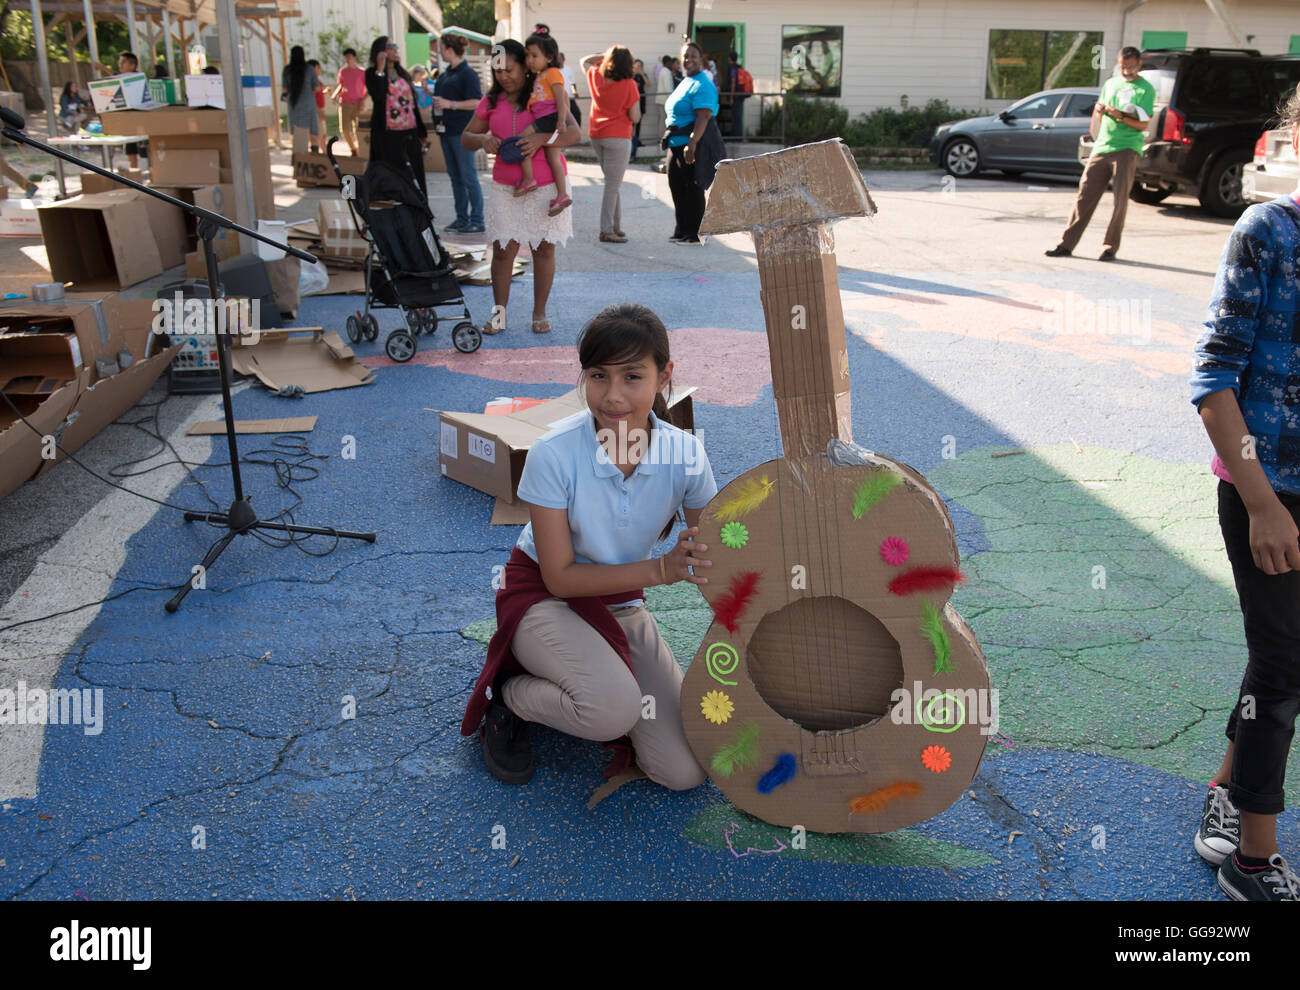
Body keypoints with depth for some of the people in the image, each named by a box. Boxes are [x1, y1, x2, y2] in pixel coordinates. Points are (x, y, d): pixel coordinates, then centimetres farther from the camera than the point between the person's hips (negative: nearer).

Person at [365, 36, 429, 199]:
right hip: (387, 135, -6)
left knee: (414, 175, 5)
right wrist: (380, 70, -15)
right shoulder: (372, 73, 0)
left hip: (410, 133, 6)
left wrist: (422, 131, 18)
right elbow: (377, 96, -19)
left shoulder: (403, 74, 17)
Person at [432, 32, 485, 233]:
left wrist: (449, 104, -20)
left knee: (468, 177, -6)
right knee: (455, 177, 11)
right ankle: (461, 218, 18)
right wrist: (431, 99, 10)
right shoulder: (445, 74, 15)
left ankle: (477, 221, 0)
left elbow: (476, 102, -18)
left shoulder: (467, 73, -10)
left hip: (461, 132, -9)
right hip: (446, 130, 9)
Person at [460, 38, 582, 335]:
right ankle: (499, 312, 9)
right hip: (505, 188, 2)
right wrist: (482, 139, -12)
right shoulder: (491, 102, 8)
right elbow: (466, 137, 12)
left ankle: (539, 313, 16)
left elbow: (574, 132, -11)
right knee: (503, 250, -2)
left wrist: (540, 139, -28)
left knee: (544, 249, 4)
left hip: (547, 186, -2)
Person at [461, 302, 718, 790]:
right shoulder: (555, 452, -25)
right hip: (543, 594, -4)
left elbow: (713, 560, -3)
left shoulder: (684, 454, -16)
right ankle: (510, 695, -3)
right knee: (615, 707, -35)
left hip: (622, 604, 4)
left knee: (684, 772, -7)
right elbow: (560, 577, -20)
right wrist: (661, 569, -28)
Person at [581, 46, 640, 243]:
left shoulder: (595, 76, 3)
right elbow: (635, 117, -9)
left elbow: (585, 61, 26)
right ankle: (606, 230, -2)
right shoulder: (628, 85, -11)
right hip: (617, 137, -6)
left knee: (612, 183, 16)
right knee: (613, 185, -3)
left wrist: (606, 55, 17)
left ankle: (616, 226, 20)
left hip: (596, 136, 6)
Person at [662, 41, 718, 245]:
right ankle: (681, 231, 24)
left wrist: (692, 144, -31)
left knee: (692, 190, -4)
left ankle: (694, 234, 3)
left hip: (691, 146, -10)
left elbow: (703, 117, -23)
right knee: (677, 189, 13)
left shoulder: (702, 86, -12)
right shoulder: (685, 83, 19)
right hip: (676, 144, 10)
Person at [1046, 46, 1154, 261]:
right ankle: (1066, 245, 2)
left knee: (1120, 199, -7)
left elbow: (1143, 124, -6)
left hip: (1127, 149, -4)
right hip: (1101, 148, 4)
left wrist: (1120, 116, -20)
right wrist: (1098, 110, 0)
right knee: (1085, 196, 0)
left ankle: (1110, 247, 0)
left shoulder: (1146, 89, 2)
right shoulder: (1111, 84, 18)